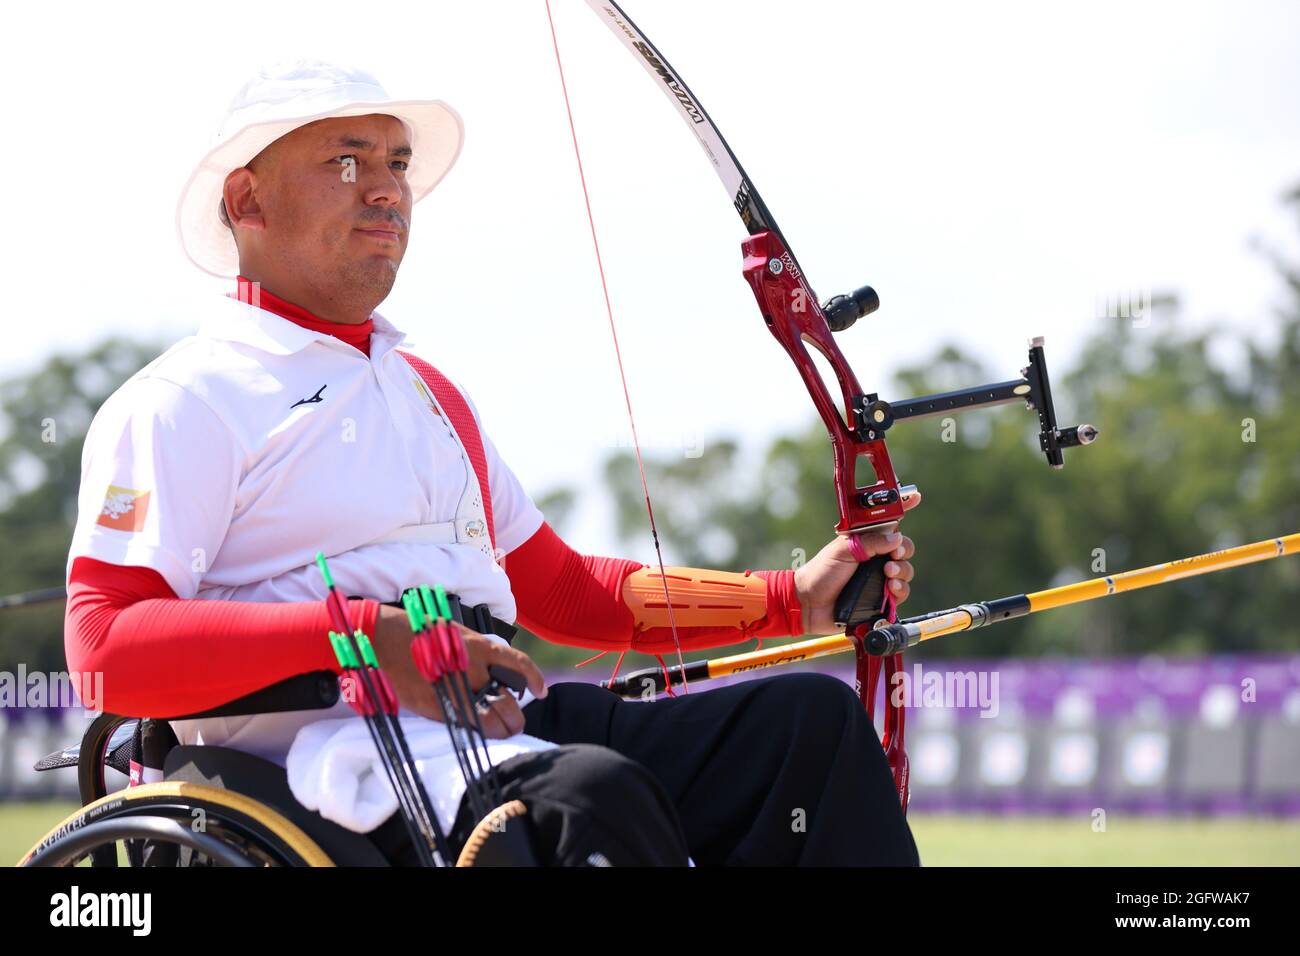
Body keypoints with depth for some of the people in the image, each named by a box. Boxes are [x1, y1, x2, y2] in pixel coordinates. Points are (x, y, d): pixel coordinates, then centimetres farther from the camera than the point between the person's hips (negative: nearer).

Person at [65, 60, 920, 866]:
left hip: (507, 733, 8)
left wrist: (792, 599, 24)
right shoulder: (182, 404, 0)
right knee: (595, 794, -36)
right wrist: (368, 636, -22)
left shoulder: (431, 394, 28)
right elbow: (105, 645, -13)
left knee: (811, 716, -8)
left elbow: (560, 590, 32)